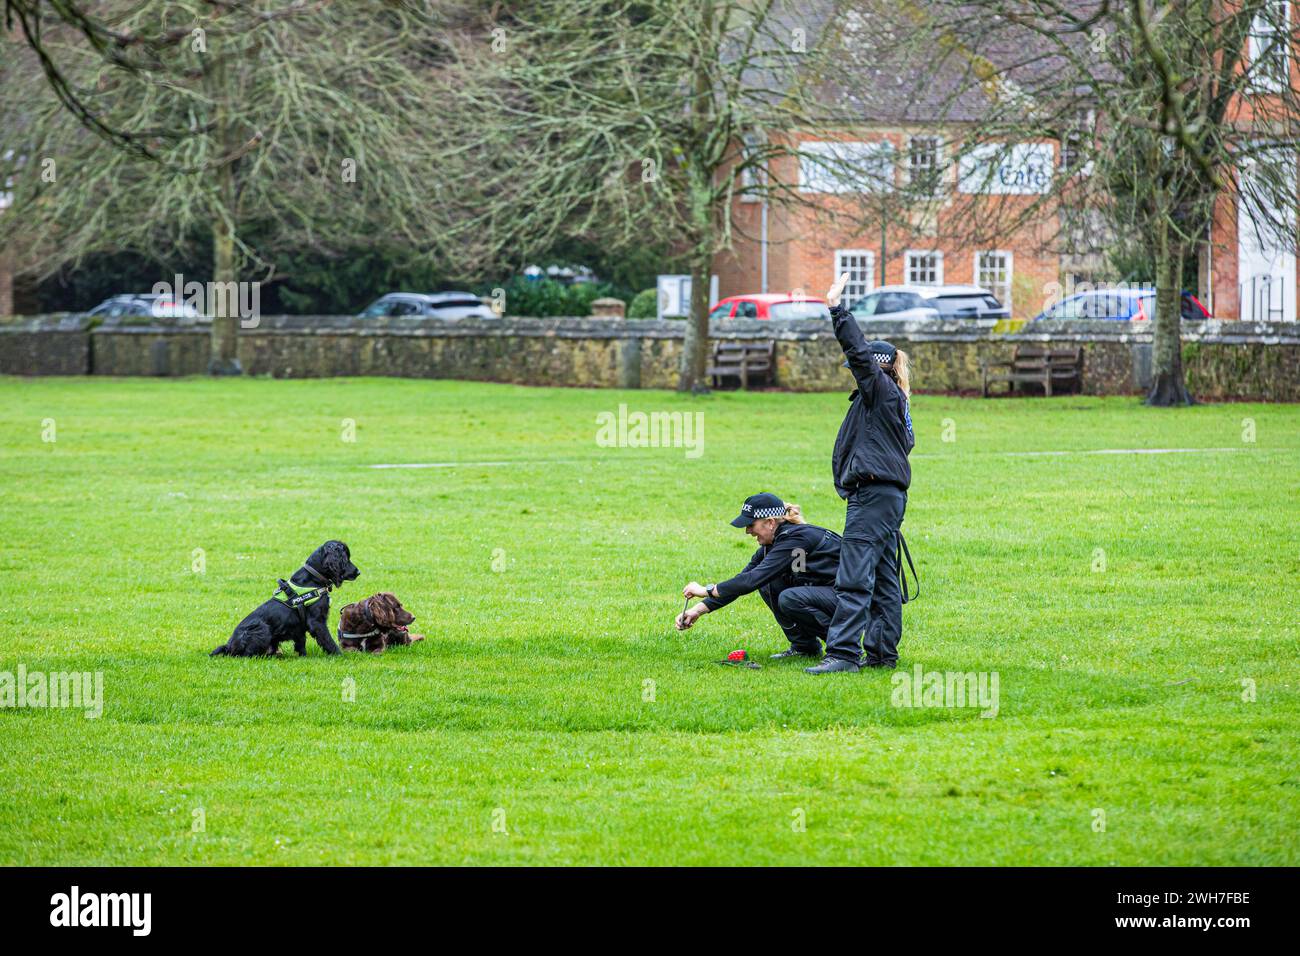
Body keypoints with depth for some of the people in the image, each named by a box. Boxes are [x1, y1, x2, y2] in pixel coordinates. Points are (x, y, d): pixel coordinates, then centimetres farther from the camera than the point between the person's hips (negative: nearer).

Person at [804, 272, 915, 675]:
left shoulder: (882, 390, -8)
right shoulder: (894, 400, 19)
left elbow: (860, 353, -17)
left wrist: (838, 309, -17)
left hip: (874, 495, -11)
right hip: (889, 495, 11)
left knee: (854, 574, -15)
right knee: (883, 577, 12)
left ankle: (843, 652, -20)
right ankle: (883, 652, 16)